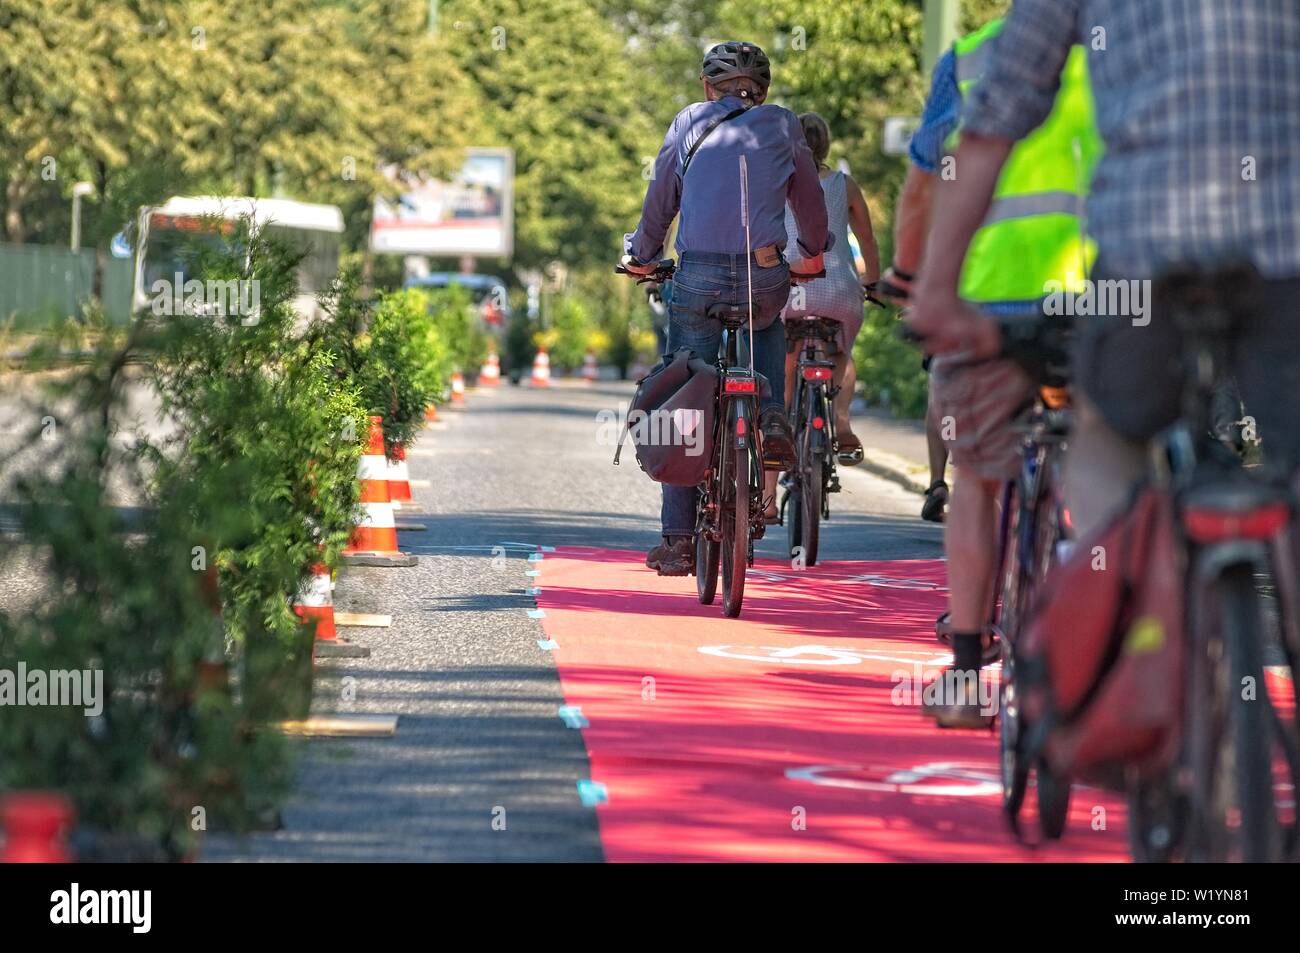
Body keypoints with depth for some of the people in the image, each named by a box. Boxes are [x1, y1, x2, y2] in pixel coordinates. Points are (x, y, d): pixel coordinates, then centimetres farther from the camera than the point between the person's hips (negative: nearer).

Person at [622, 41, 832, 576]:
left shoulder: (689, 124, 12)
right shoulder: (782, 127, 13)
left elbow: (660, 200, 18)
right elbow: (810, 199, 24)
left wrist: (641, 256, 34)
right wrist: (812, 254, 42)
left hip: (698, 277, -1)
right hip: (765, 278, 1)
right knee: (768, 330, 36)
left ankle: (678, 540, 7)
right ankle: (771, 417, 9)